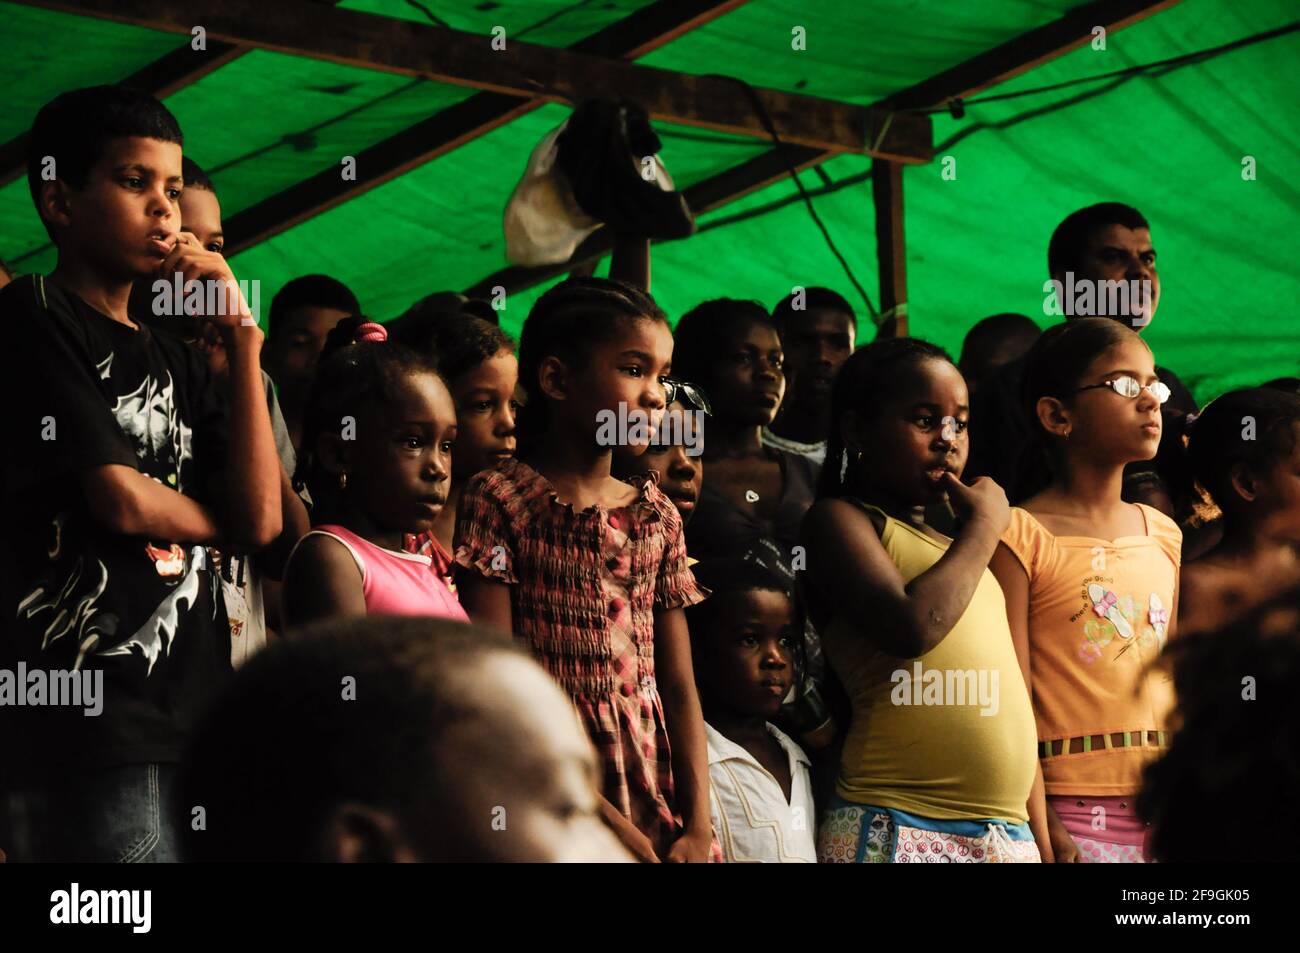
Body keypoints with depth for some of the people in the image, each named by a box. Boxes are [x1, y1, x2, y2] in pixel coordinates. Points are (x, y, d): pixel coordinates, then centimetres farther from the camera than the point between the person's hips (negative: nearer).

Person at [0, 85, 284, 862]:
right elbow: (122, 500, -12)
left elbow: (262, 520, 7)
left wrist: (242, 336, 5)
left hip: (194, 725, 7)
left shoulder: (177, 362, 20)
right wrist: (217, 520, 9)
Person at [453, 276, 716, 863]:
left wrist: (698, 826, -2)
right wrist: (603, 820, -14)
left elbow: (679, 688, 11)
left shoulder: (655, 515, 13)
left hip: (657, 806, 5)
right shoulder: (500, 500, -3)